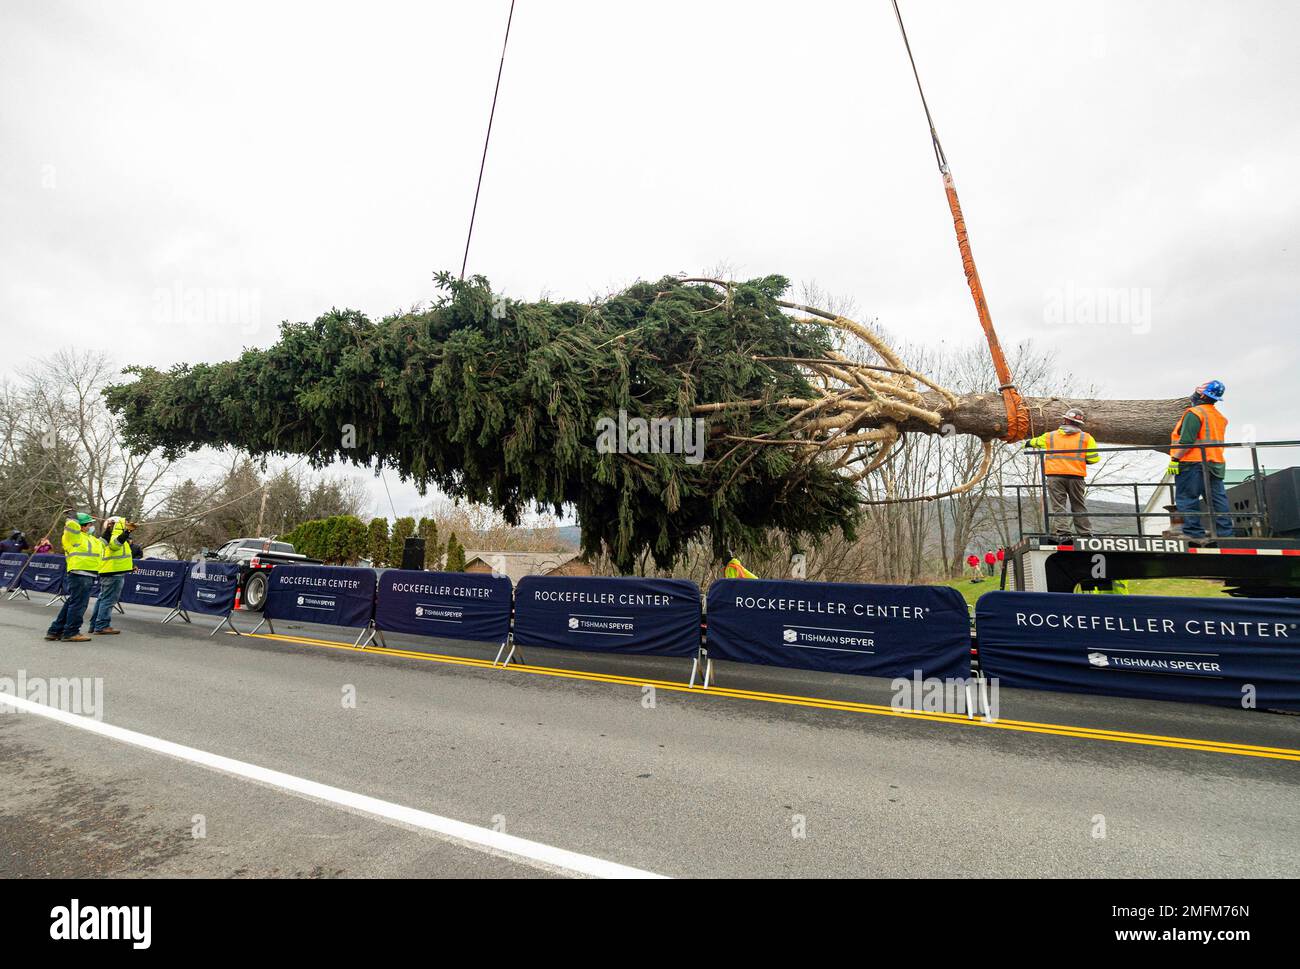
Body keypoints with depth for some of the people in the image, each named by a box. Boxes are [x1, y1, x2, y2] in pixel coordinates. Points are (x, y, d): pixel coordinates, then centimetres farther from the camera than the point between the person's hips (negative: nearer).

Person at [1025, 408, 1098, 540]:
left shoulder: (1050, 436, 11)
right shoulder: (1085, 437, 7)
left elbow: (1036, 441, 31)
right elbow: (1094, 458, 0)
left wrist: (1028, 443, 53)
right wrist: (1082, 460, 20)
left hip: (1055, 475, 0)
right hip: (1076, 476, 0)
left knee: (1059, 506, -1)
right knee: (1079, 506, 9)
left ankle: (1063, 533, -8)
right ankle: (1086, 534, 9)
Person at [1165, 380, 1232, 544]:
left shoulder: (1194, 413, -9)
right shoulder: (1220, 416, 19)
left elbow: (1186, 440, -18)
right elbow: (1210, 439, 24)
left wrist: (1175, 459, -17)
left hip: (1192, 463, -9)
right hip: (1215, 464, 9)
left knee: (1186, 497, -5)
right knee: (1217, 499, 8)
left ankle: (1193, 532, -7)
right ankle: (1224, 533, 9)